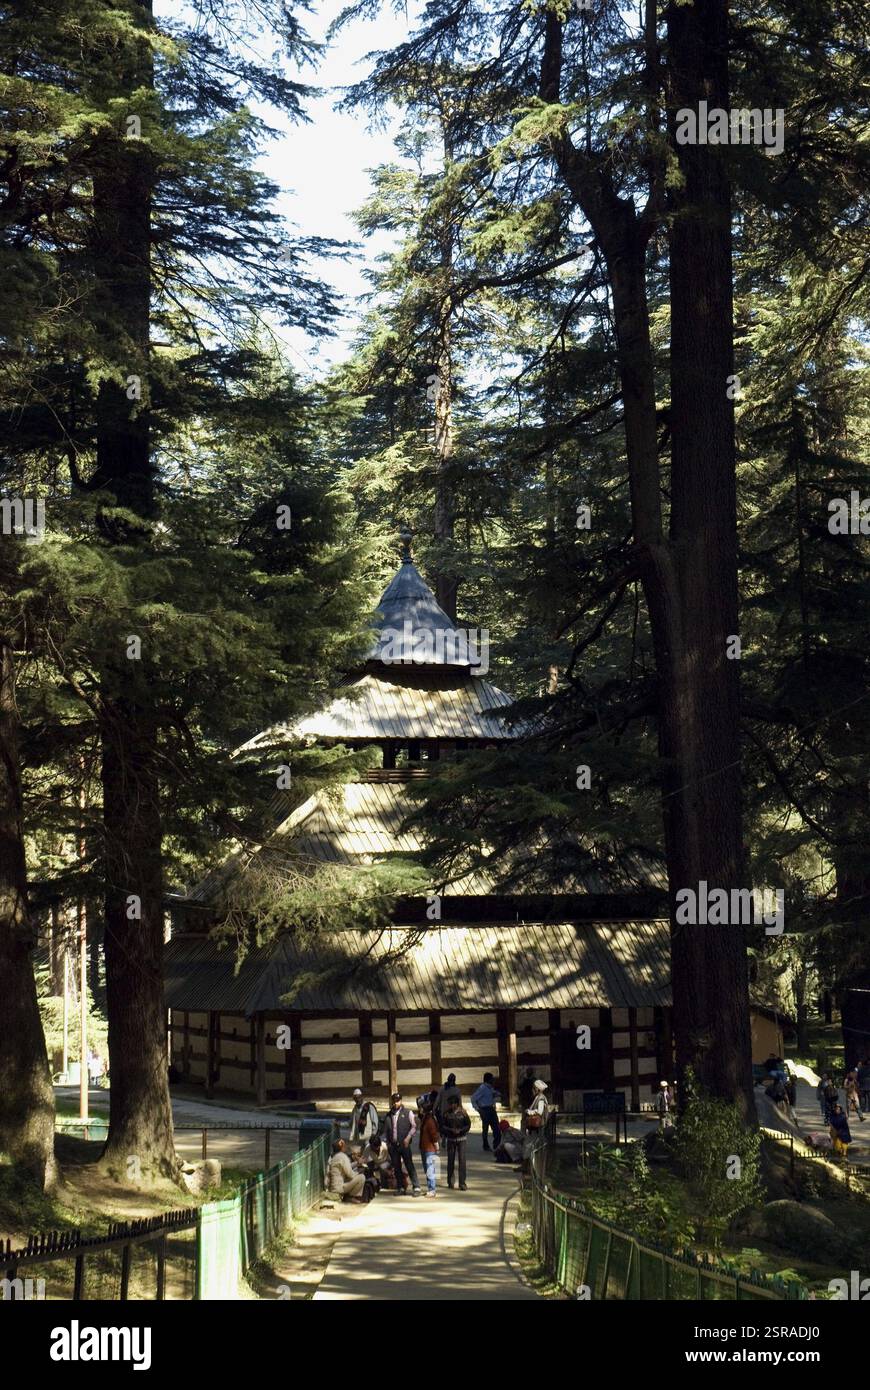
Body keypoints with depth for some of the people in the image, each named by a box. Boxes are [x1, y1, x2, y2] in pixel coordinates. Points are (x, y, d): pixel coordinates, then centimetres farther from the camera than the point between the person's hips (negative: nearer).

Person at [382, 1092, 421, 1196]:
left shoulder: (408, 1113, 2)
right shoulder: (388, 1115, 13)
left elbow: (414, 1126, 0)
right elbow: (385, 1130, 19)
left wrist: (408, 1138, -11)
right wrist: (388, 1142, 9)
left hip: (404, 1144, -4)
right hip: (393, 1145, 4)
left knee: (410, 1166, -8)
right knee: (396, 1168, 7)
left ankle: (416, 1188, -8)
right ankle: (400, 1188, 14)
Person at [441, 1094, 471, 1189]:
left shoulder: (463, 1113, -1)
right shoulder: (447, 1113, 1)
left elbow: (468, 1125, 0)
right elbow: (443, 1126, 0)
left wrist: (460, 1130, -16)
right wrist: (451, 1130, -16)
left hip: (462, 1139, -1)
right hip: (450, 1139, 1)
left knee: (462, 1160, -8)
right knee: (450, 1160, 8)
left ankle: (462, 1183, -7)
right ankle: (450, 1182, 21)